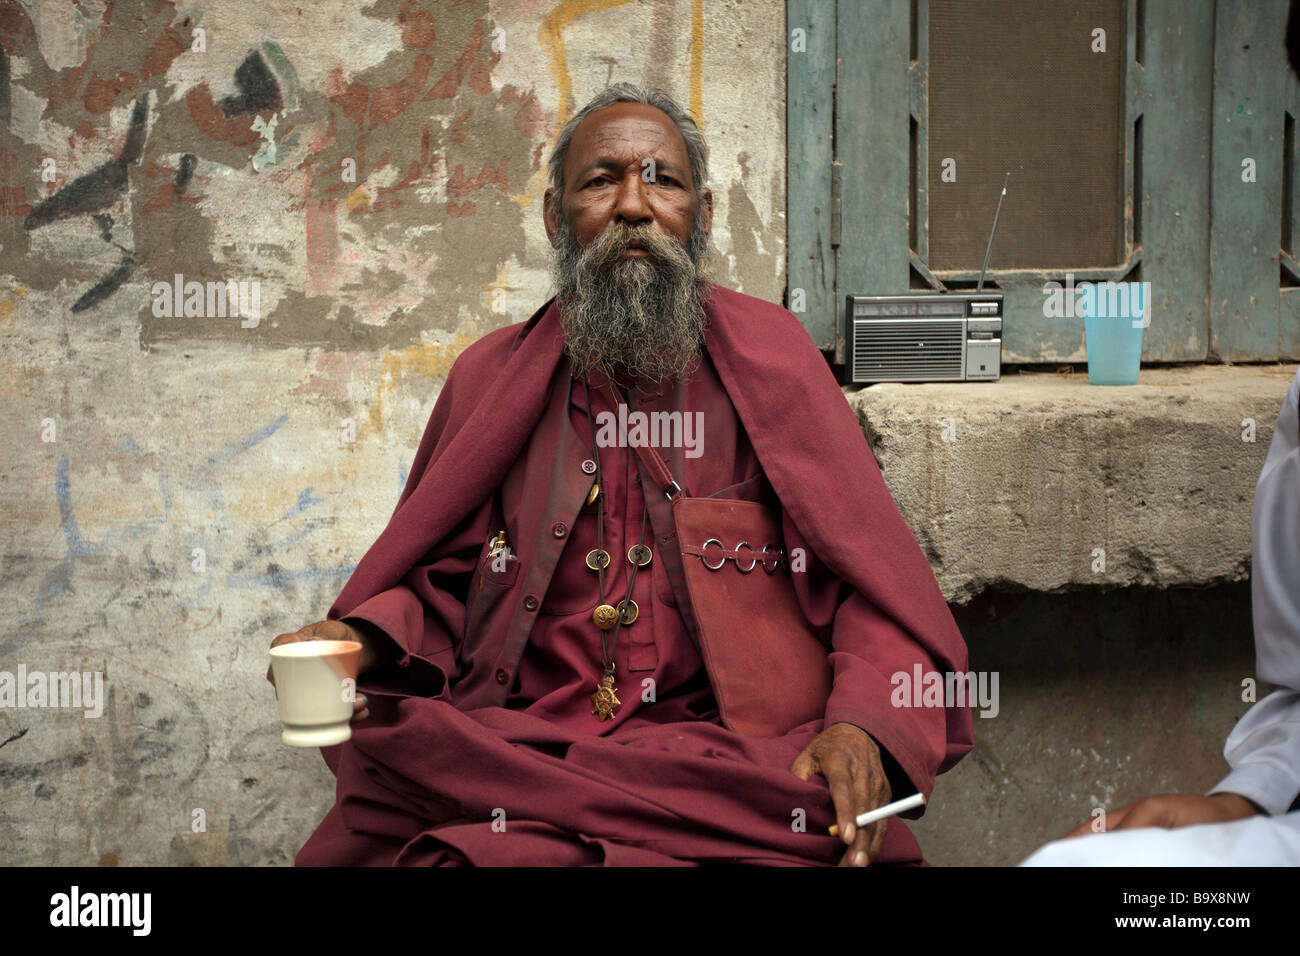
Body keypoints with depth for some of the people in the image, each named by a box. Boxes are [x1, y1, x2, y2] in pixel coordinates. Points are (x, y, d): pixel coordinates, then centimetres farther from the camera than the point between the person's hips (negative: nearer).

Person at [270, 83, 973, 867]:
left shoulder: (769, 356, 7)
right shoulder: (491, 376, 12)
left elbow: (874, 577, 3)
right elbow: (439, 582, 16)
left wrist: (861, 724, -16)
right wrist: (359, 641, -7)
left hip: (723, 755, -1)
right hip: (511, 739, 1)